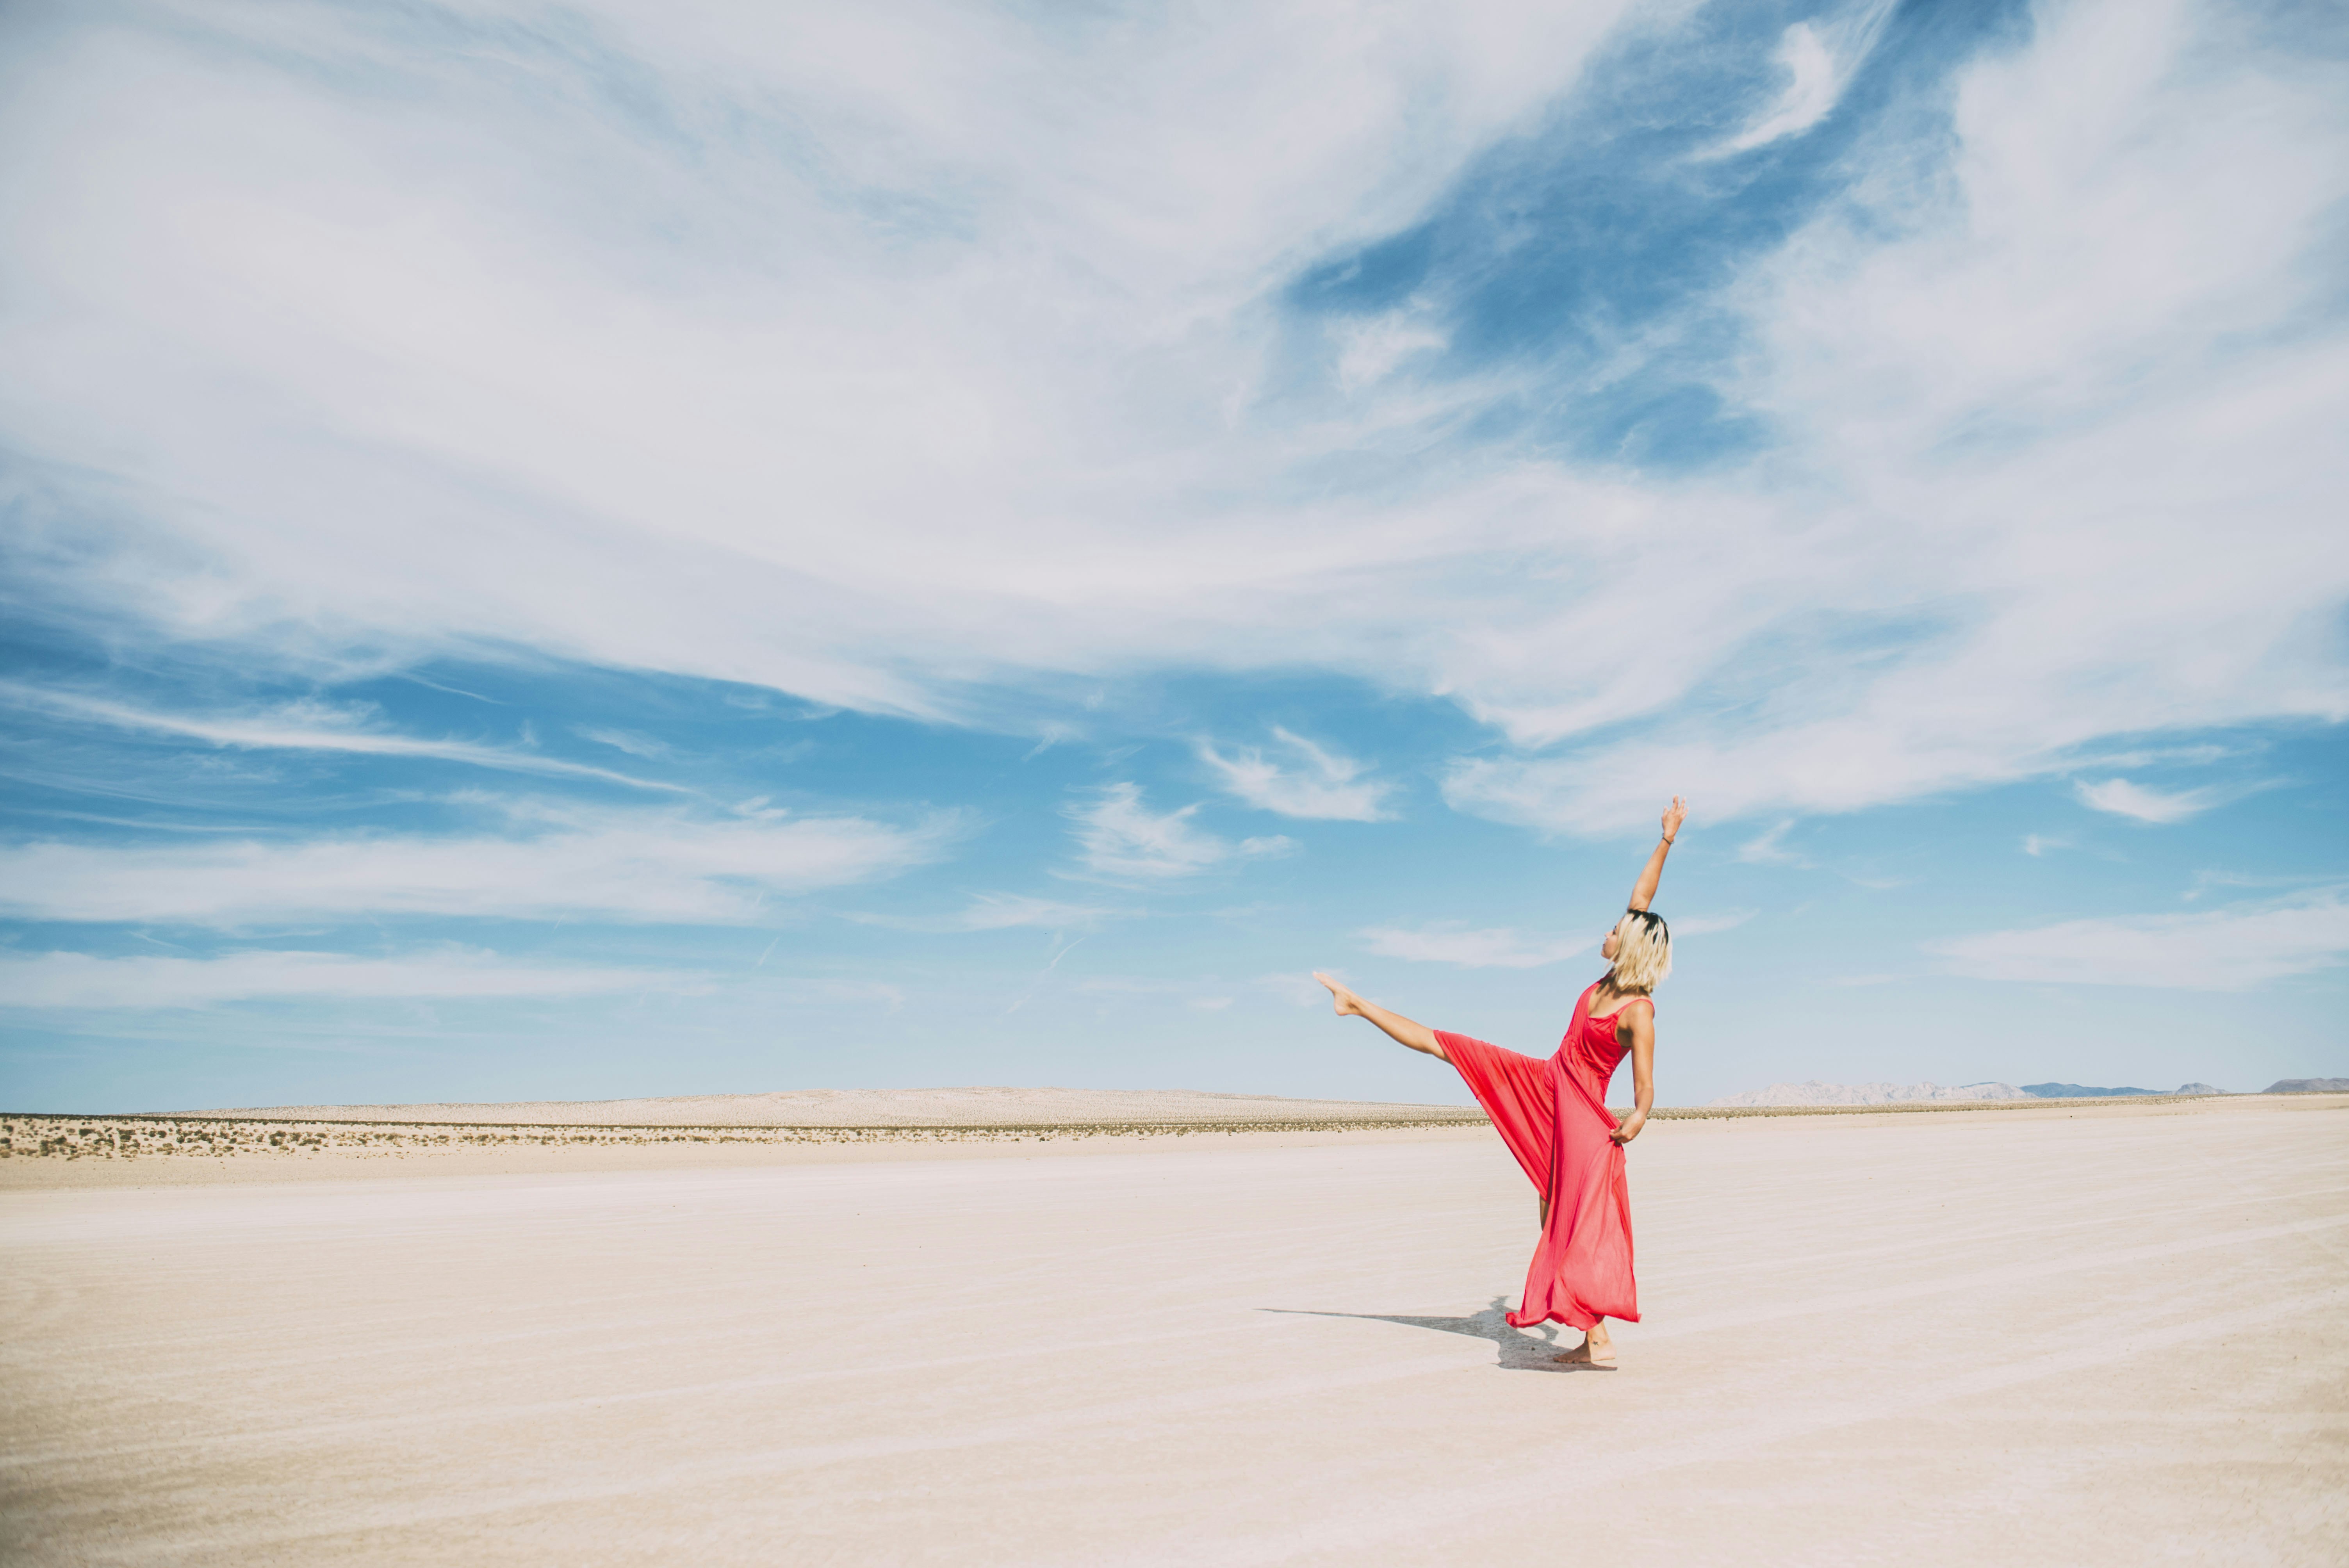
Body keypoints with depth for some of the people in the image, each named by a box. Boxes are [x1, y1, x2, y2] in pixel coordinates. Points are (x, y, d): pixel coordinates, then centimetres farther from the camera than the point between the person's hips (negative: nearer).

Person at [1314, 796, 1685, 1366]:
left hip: (1583, 1111, -7)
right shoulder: (1612, 978, -3)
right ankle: (1358, 1005, 21)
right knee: (1447, 1046, 6)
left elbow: (1646, 1089, -19)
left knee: (1580, 1221, -6)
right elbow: (1641, 898, 2)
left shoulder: (1639, 1013, -21)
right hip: (1544, 1082, 7)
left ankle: (1600, 1341, 1)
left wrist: (1637, 1119, -40)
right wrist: (1666, 841, -1)